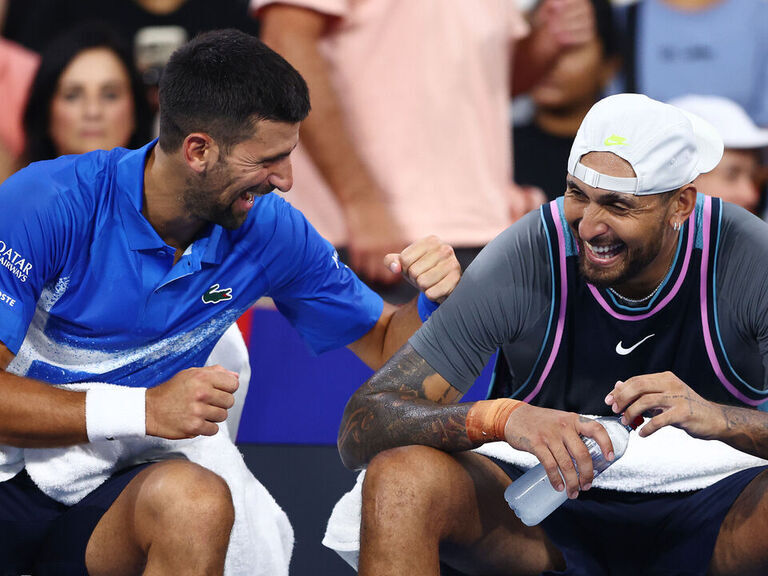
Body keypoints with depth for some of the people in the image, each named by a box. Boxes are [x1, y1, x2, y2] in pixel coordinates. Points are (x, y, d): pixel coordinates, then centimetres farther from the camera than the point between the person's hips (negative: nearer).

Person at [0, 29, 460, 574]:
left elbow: (384, 346, 12)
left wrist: (433, 299, -11)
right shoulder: (48, 206, -15)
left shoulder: (271, 232, 0)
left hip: (120, 485, 5)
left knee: (197, 503, -32)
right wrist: (143, 409, -25)